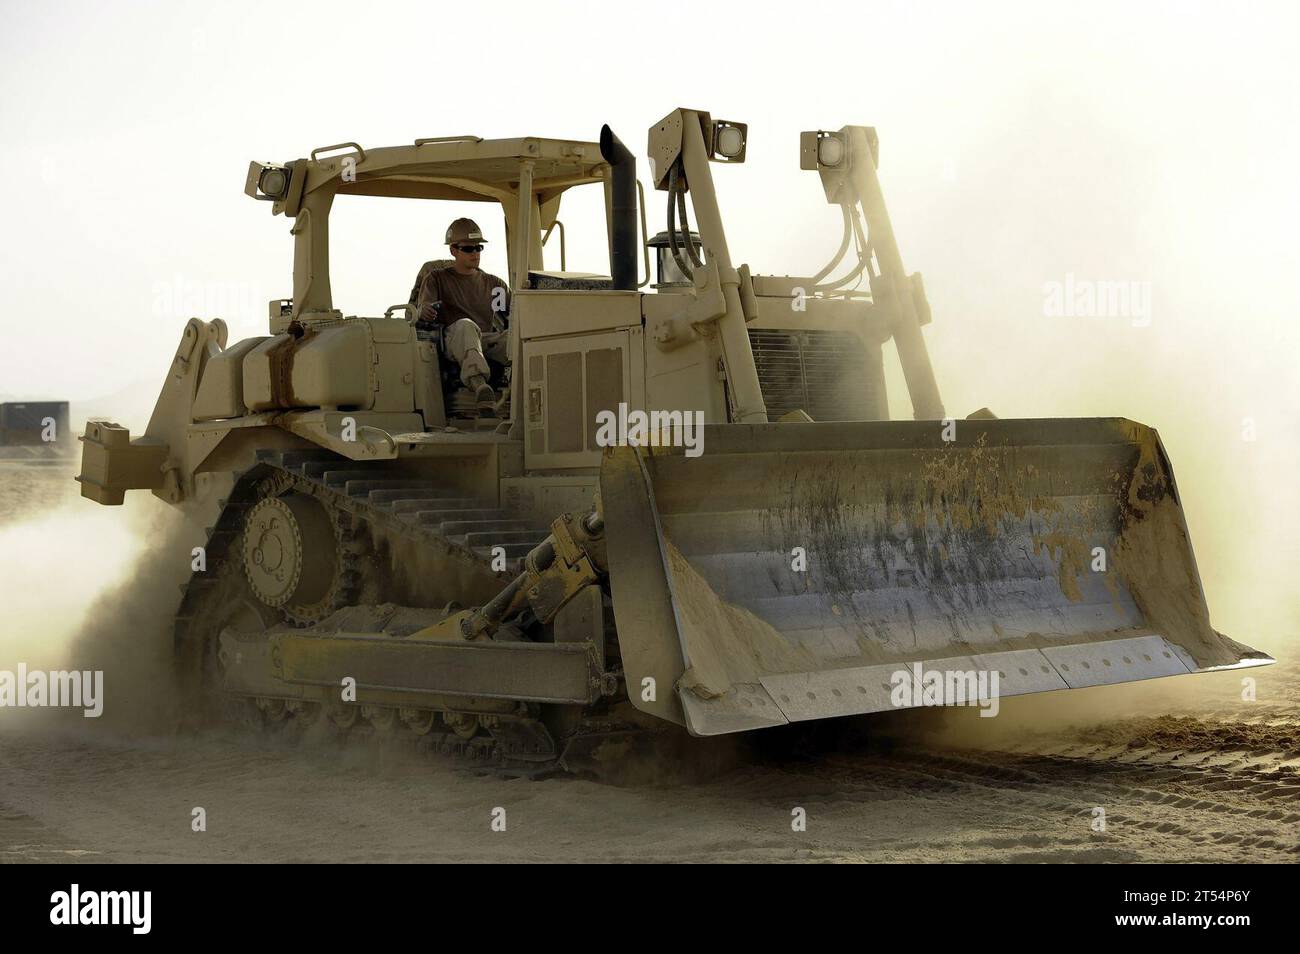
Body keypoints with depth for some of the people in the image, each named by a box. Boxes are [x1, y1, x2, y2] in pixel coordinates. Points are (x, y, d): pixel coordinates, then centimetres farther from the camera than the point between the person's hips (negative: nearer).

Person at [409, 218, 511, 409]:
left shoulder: (494, 283, 30)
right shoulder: (436, 278, 21)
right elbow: (420, 314, 6)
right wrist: (425, 312, -19)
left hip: (491, 341, 3)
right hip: (453, 339, -3)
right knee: (465, 325, -40)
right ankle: (478, 384, -62)